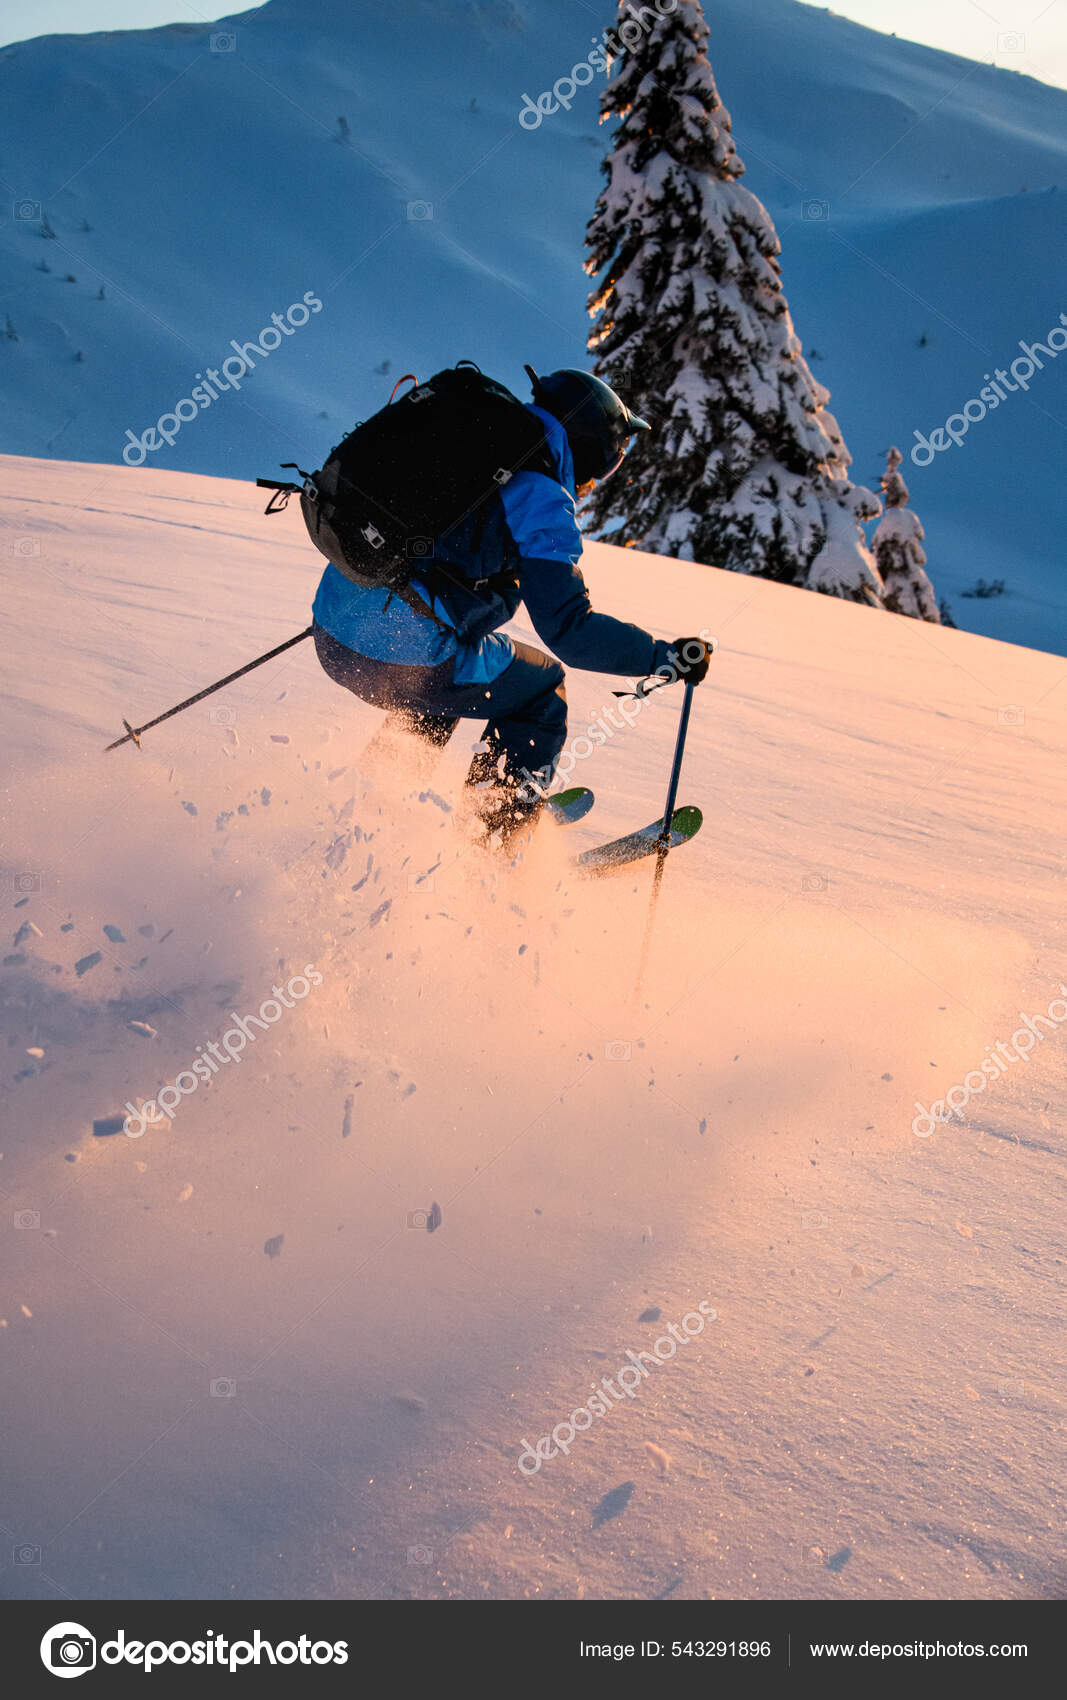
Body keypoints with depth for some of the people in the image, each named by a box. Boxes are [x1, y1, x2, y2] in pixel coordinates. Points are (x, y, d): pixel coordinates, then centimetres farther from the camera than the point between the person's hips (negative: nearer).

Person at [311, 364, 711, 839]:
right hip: (408, 659, -8)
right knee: (543, 684, 16)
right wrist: (667, 656, -4)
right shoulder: (543, 499, -8)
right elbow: (567, 628, -14)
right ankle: (497, 829, 11)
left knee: (441, 682, 36)